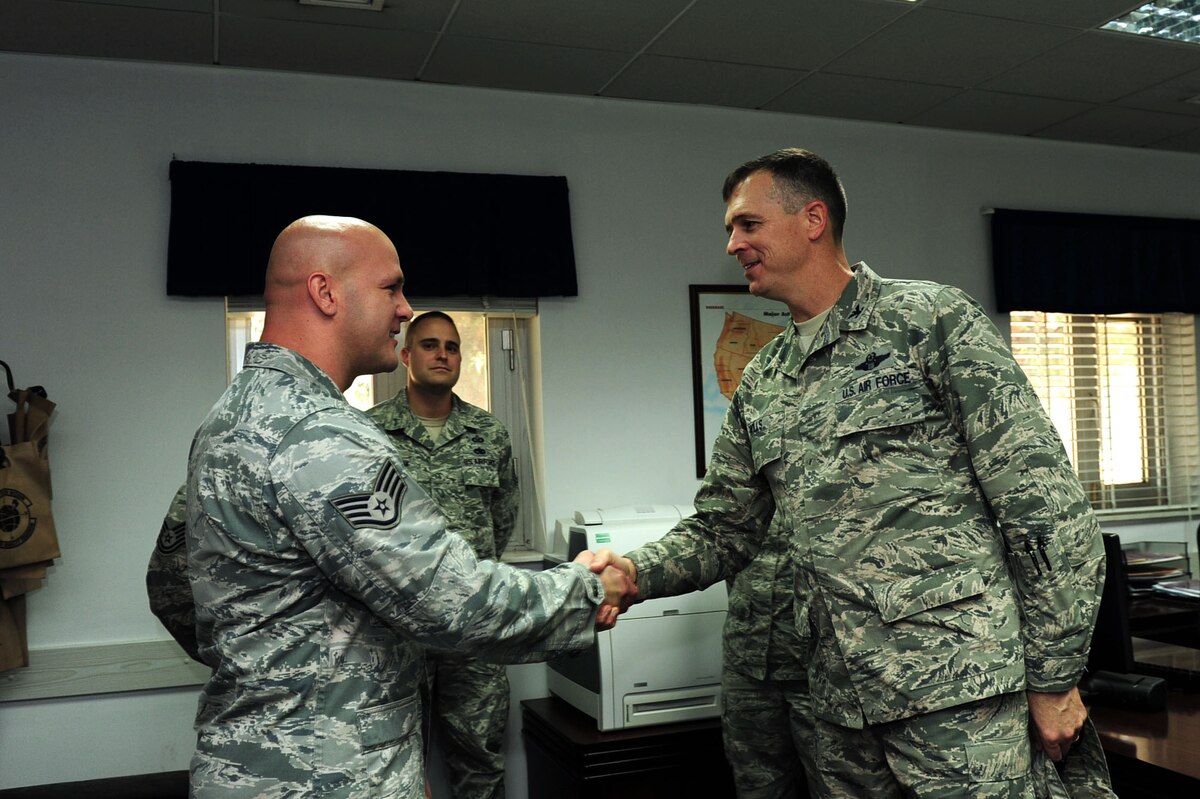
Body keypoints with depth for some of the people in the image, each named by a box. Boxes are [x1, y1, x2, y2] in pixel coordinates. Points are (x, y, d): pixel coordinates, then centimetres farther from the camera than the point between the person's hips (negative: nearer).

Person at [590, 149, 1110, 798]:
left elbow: (1044, 500, -8)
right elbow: (722, 530, 15)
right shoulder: (759, 385, 13)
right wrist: (635, 571, -5)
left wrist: (1054, 678, -9)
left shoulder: (929, 319, -5)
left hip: (962, 692, -5)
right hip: (841, 702, 6)